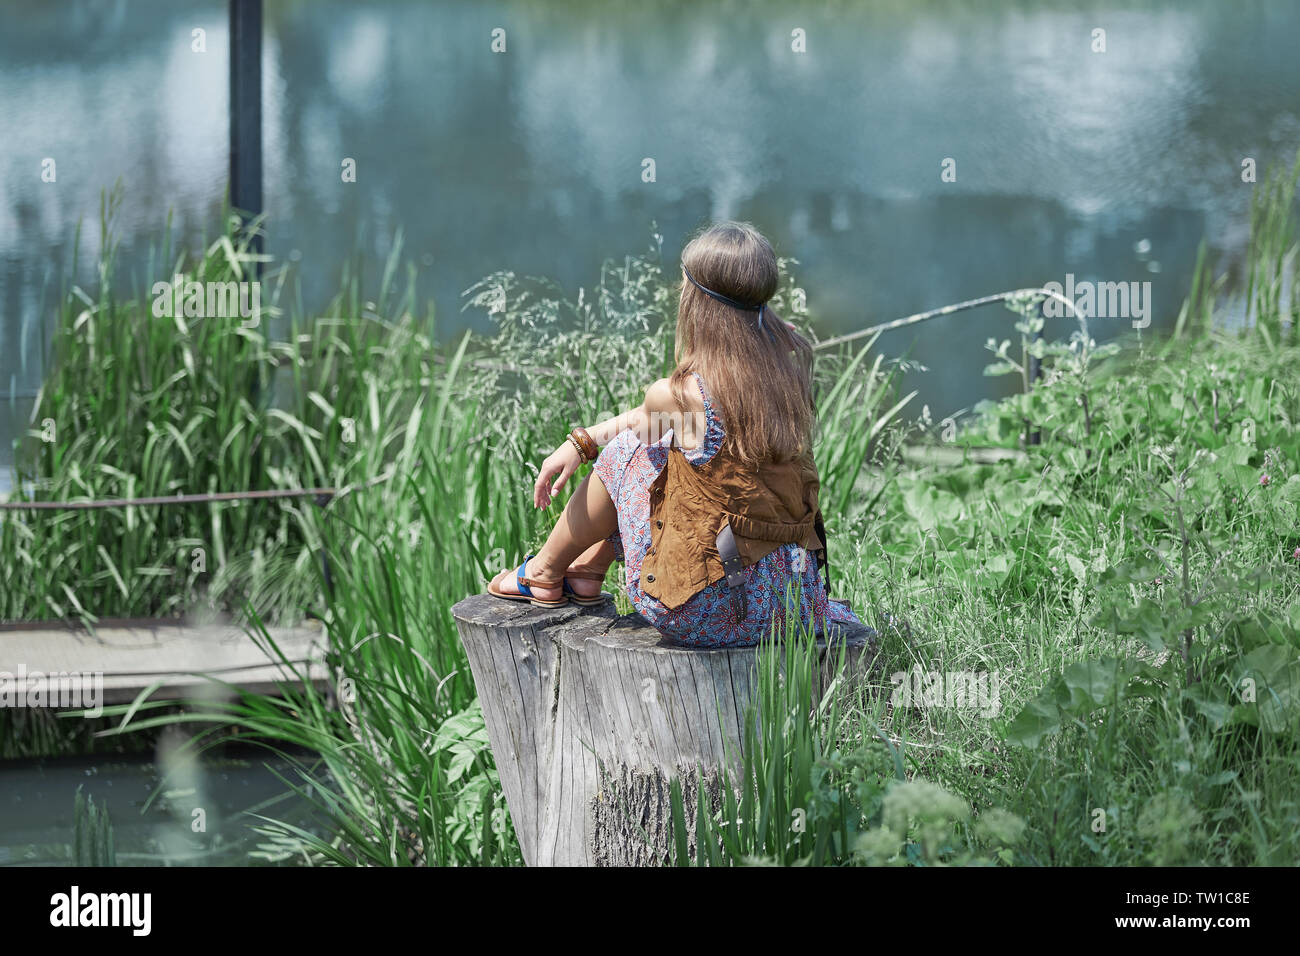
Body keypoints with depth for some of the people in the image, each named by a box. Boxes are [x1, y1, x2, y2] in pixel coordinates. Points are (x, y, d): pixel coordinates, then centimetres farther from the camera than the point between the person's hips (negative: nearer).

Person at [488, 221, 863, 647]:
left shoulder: (679, 395, -18)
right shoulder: (790, 363, 2)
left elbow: (646, 422, 10)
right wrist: (580, 443, 19)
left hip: (709, 610, -6)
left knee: (627, 448, 15)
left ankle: (545, 573, 37)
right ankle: (588, 571, 44)